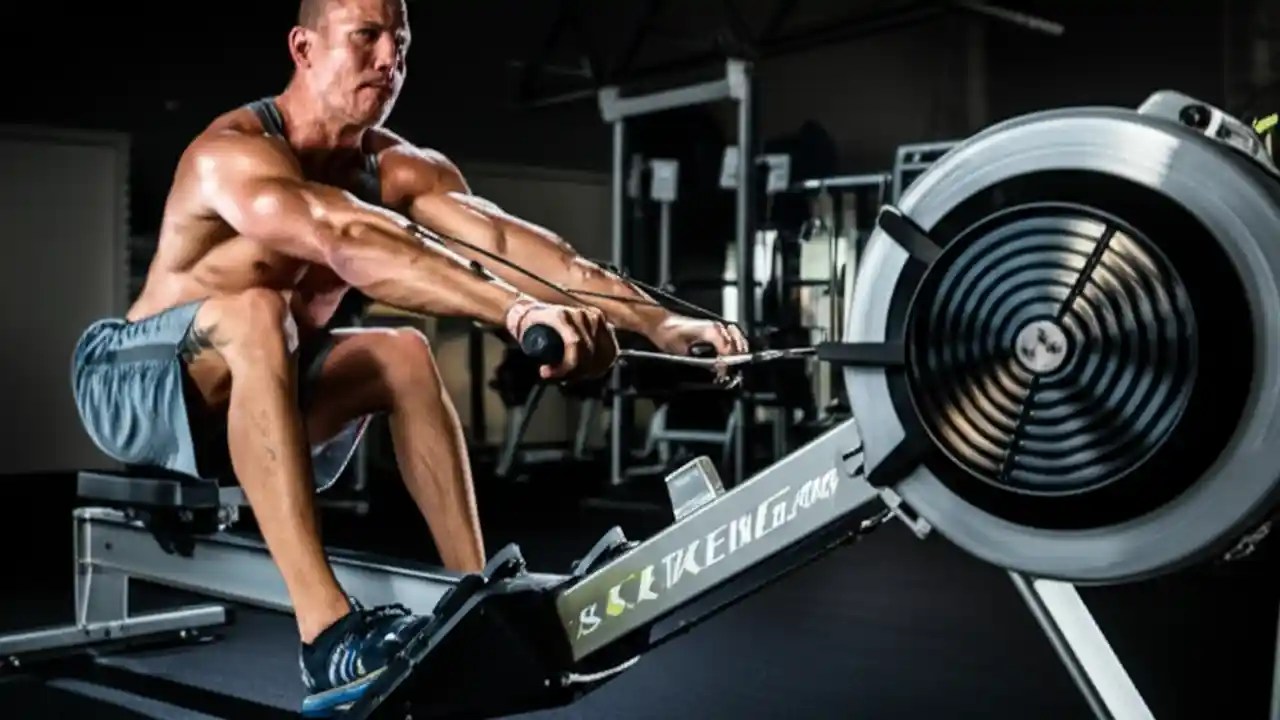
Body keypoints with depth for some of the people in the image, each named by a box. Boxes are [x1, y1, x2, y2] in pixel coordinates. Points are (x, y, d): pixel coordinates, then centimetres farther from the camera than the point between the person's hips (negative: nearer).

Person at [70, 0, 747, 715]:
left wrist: (656, 319, -36)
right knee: (255, 311, -35)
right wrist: (519, 313, -59)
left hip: (251, 390, 7)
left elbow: (505, 238, -21)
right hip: (134, 386, -6)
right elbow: (352, 243, -46)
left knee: (402, 353, -14)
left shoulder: (400, 167, -6)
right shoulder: (234, 152, -26)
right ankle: (330, 636, -44)